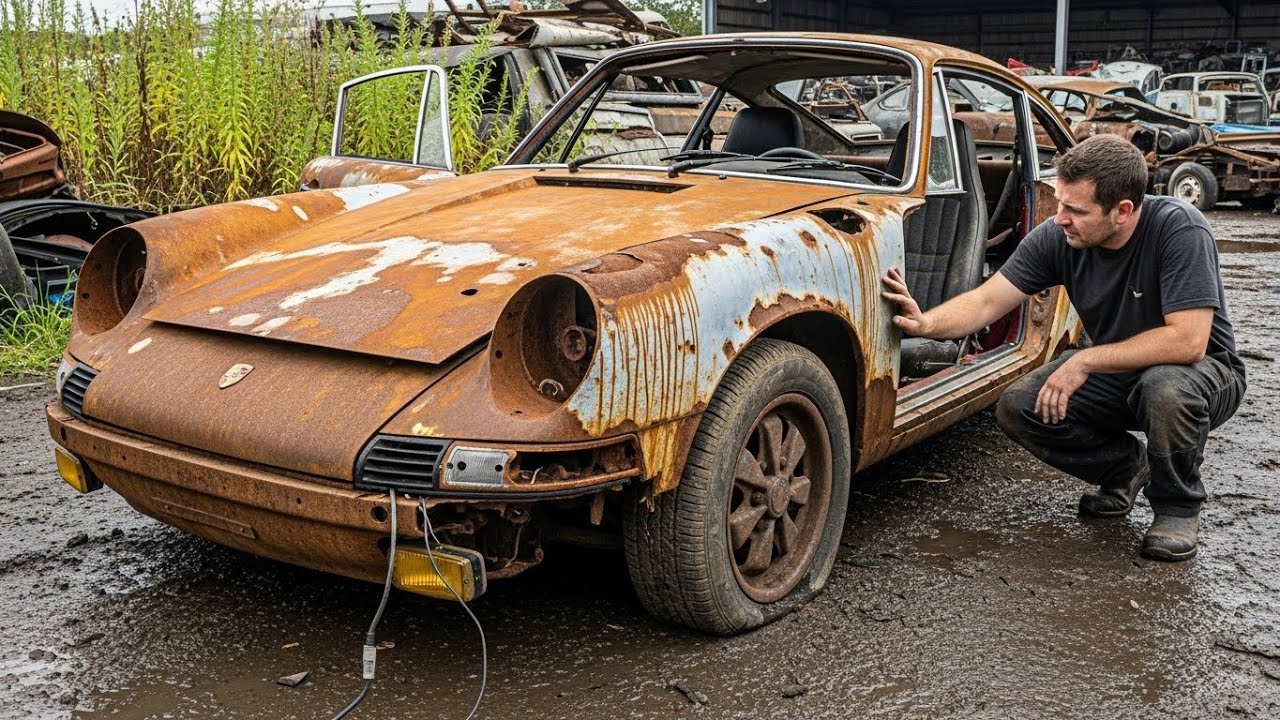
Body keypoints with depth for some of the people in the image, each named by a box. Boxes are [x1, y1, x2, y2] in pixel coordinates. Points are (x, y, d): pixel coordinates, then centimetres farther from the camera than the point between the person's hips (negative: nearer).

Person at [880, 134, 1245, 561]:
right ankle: (1124, 466, 12)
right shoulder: (1057, 238, -14)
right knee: (1017, 409, -15)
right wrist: (927, 324, -32)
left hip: (1205, 370, -5)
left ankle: (1177, 507, -8)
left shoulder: (1179, 229, -28)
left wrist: (1085, 361, -32)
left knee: (1165, 387, -39)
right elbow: (987, 301, -12)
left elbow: (1187, 341, -34)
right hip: (1114, 370, 5)